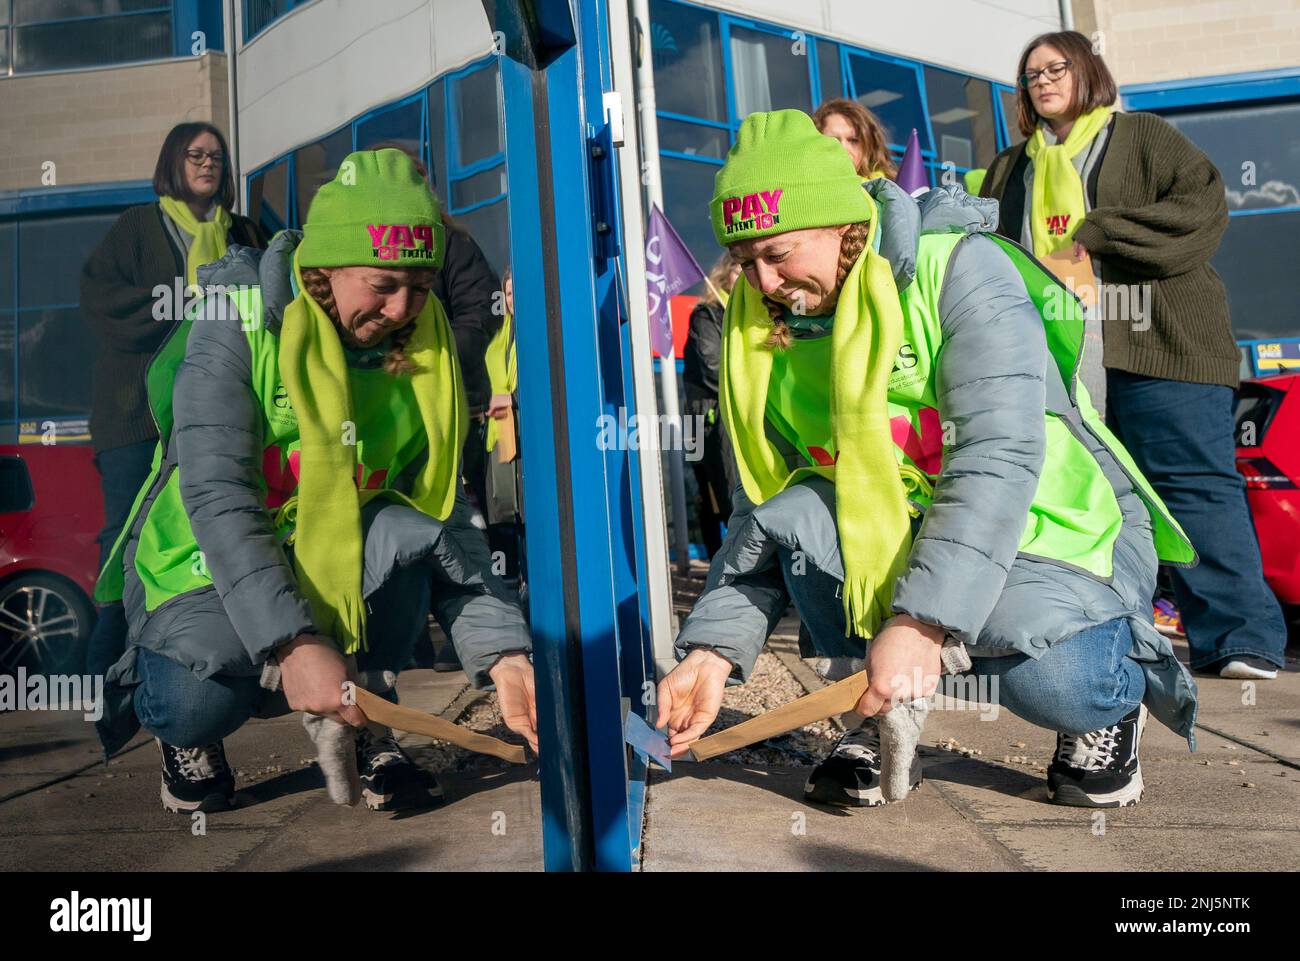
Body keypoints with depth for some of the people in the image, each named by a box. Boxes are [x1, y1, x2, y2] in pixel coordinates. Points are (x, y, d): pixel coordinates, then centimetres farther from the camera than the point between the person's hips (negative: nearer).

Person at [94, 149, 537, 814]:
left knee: (410, 531, -30)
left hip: (329, 560, 2)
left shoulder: (422, 359, -8)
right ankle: (187, 733, 8)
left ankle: (364, 719, -6)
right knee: (200, 703, -32)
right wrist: (292, 643, -39)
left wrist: (501, 654, -24)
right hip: (207, 564, -2)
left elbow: (446, 522, -12)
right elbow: (217, 498, -28)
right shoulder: (243, 320, -18)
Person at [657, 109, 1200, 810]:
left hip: (1049, 534, -3)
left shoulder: (959, 268, -18)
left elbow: (999, 458, -29)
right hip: (896, 532, 4)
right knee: (793, 513, -24)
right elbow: (761, 520, -3)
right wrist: (712, 649, -16)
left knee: (1045, 678, -33)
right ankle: (882, 724, -3)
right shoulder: (762, 336, -2)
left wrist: (921, 621, -38)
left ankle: (1106, 703, 8)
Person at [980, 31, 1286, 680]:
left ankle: (1241, 641, -4)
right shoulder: (1009, 170, 25)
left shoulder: (1142, 135, 12)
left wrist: (1095, 236, -10)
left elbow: (1204, 206, -2)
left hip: (1157, 341, -3)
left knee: (1195, 485, -8)